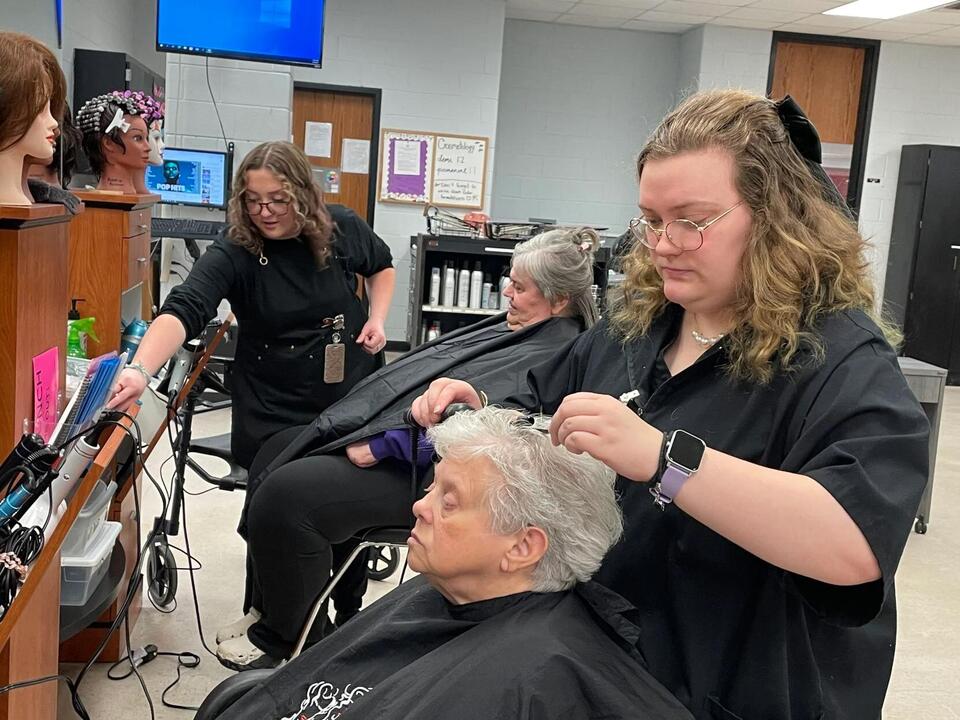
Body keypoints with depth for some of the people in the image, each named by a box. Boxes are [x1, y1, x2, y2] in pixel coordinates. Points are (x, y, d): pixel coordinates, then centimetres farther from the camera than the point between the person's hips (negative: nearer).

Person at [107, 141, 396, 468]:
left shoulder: (343, 228, -10)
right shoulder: (232, 254, -21)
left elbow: (381, 266, 12)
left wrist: (377, 318, -4)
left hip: (354, 394, 3)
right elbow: (183, 310, -36)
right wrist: (140, 370, -53)